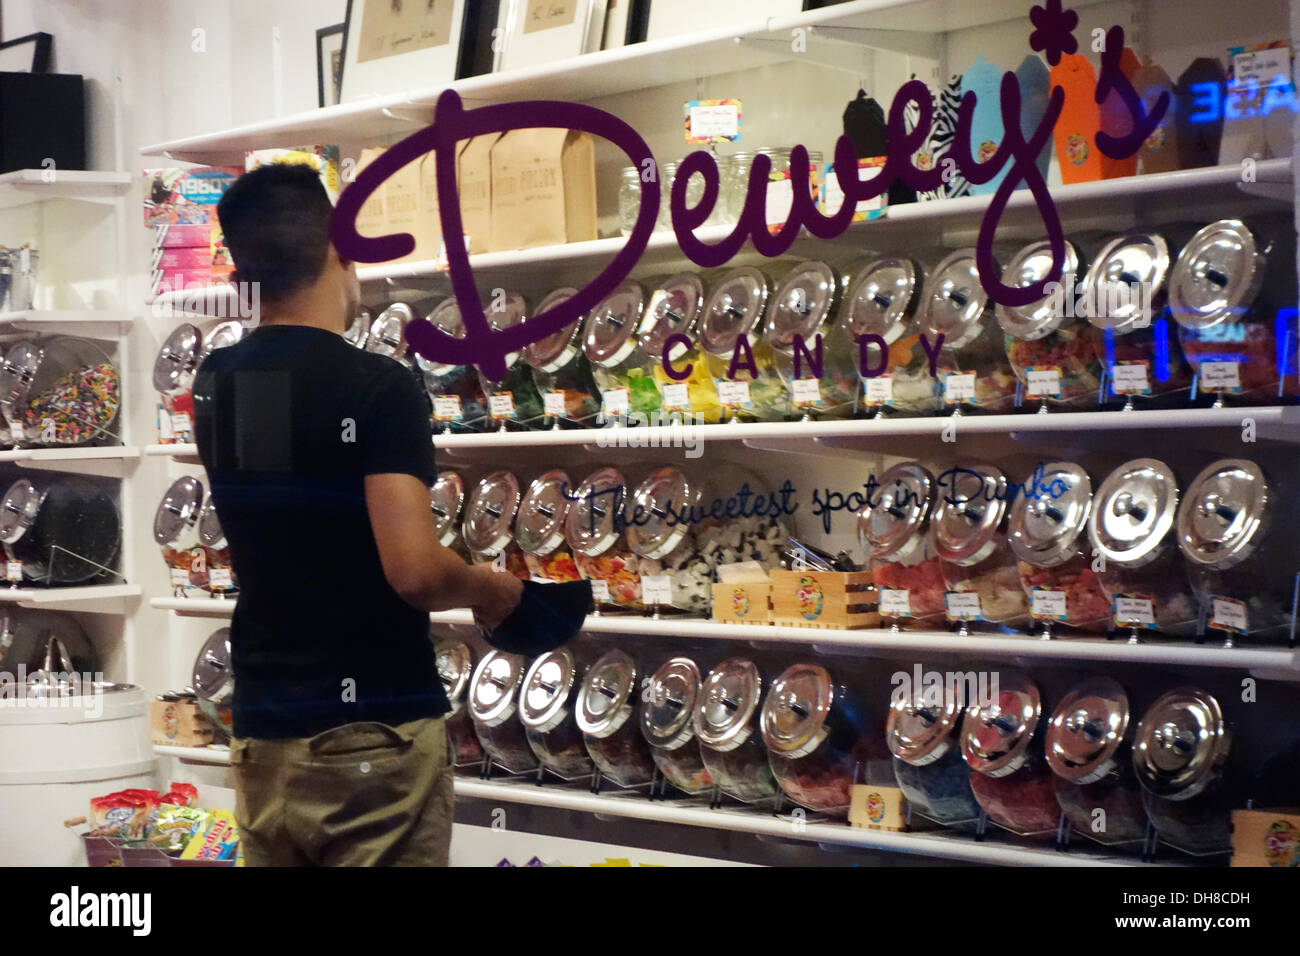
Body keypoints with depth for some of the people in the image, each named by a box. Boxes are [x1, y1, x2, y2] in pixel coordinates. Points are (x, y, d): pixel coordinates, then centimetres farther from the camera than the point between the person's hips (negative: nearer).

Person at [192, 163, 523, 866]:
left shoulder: (215, 387, 4)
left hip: (262, 734, 6)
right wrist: (493, 588, -3)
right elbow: (415, 571, -25)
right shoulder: (379, 386, -16)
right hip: (373, 735, -6)